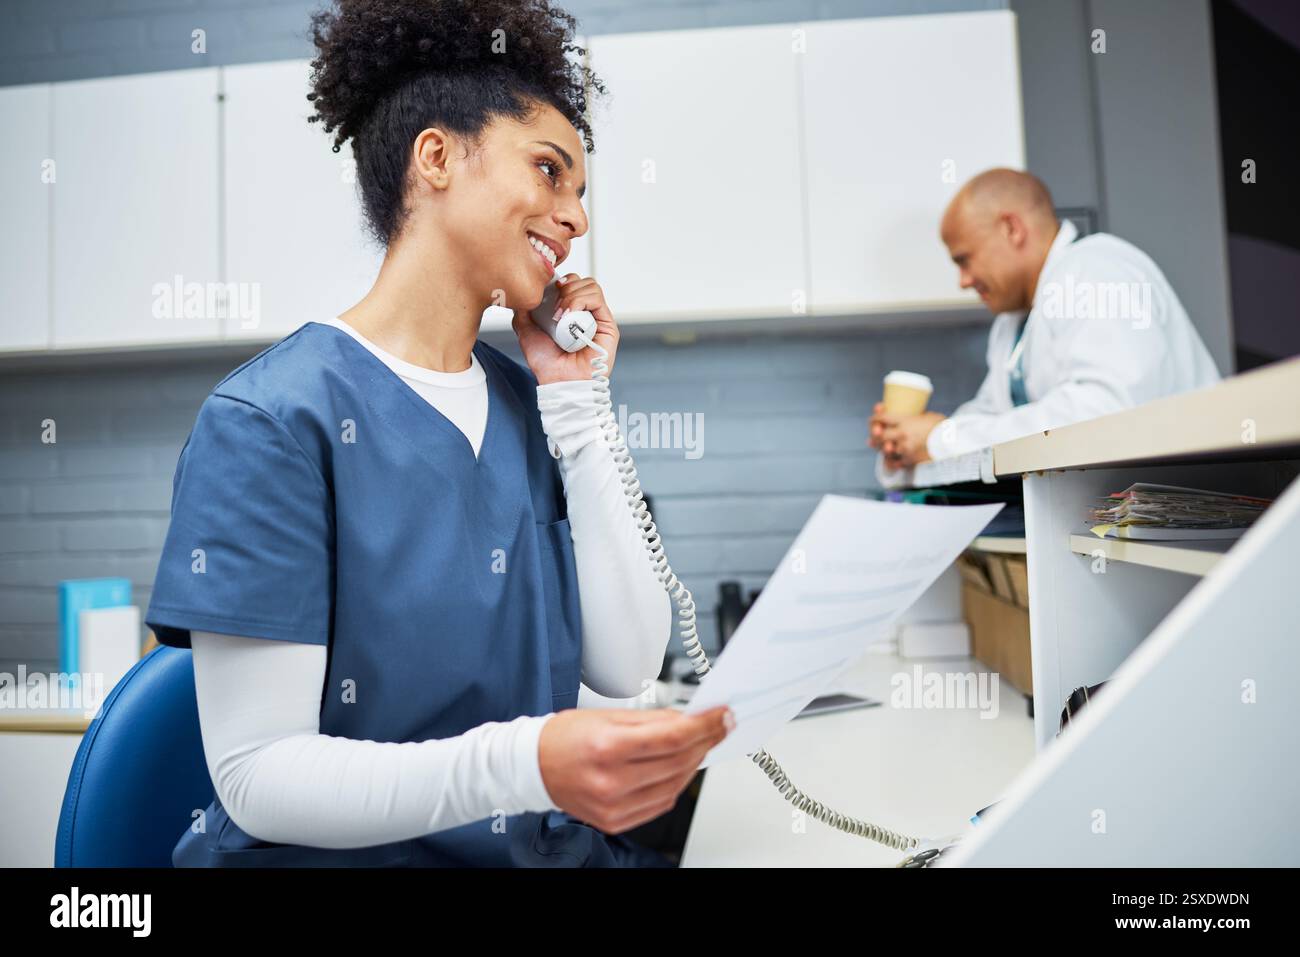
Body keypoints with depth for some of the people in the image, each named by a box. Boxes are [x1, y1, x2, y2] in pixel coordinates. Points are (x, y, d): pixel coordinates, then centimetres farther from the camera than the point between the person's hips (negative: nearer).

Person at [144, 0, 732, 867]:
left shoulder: (532, 407, 2)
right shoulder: (271, 419, -12)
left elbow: (628, 666, -5)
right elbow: (258, 775, -14)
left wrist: (574, 400, -6)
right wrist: (523, 762, -30)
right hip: (339, 851, -4)